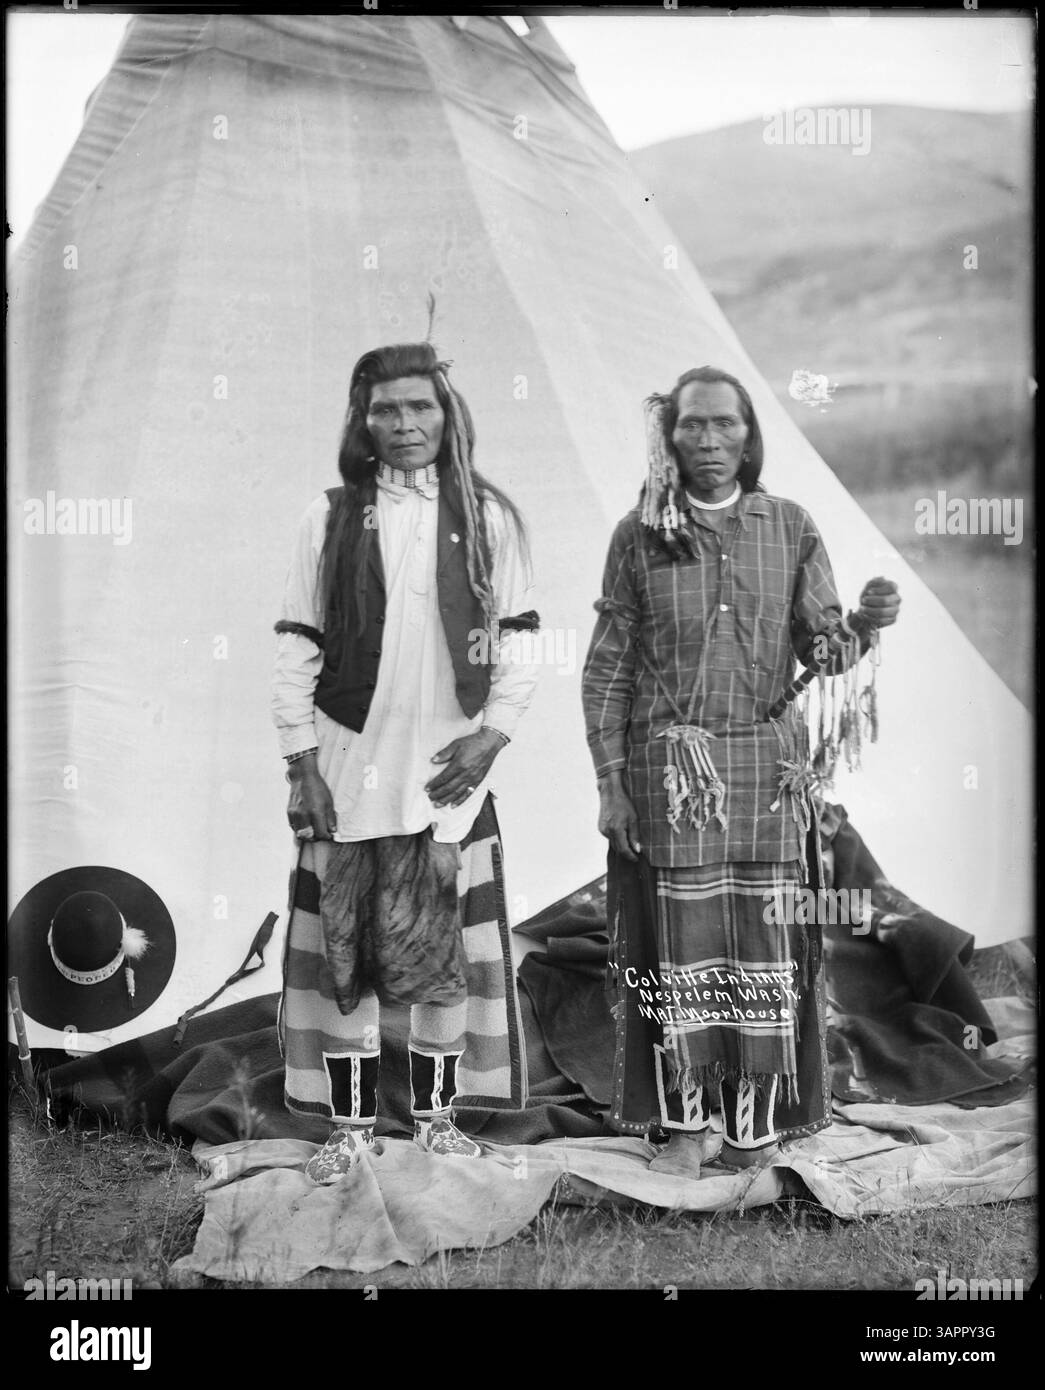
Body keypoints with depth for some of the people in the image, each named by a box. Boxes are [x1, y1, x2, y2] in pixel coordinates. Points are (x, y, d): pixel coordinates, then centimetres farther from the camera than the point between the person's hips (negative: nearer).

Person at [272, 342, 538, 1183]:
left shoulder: (489, 517, 5)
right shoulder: (332, 518, 5)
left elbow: (519, 641, 5)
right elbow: (297, 649, 4)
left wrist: (492, 734, -6)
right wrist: (302, 764, -1)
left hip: (447, 766, -1)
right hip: (348, 763, 1)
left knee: (433, 947, 1)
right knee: (344, 948, 4)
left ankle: (436, 1115, 19)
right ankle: (351, 1125, 18)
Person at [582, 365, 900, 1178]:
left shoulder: (790, 529, 6)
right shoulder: (640, 535, 2)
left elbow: (823, 651, 4)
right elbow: (606, 667, 3)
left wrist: (864, 625, -19)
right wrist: (610, 780, -3)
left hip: (769, 767, 1)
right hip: (669, 768, -1)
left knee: (766, 947, 3)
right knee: (679, 944, 3)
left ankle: (758, 1125, 16)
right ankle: (685, 1123, 16)